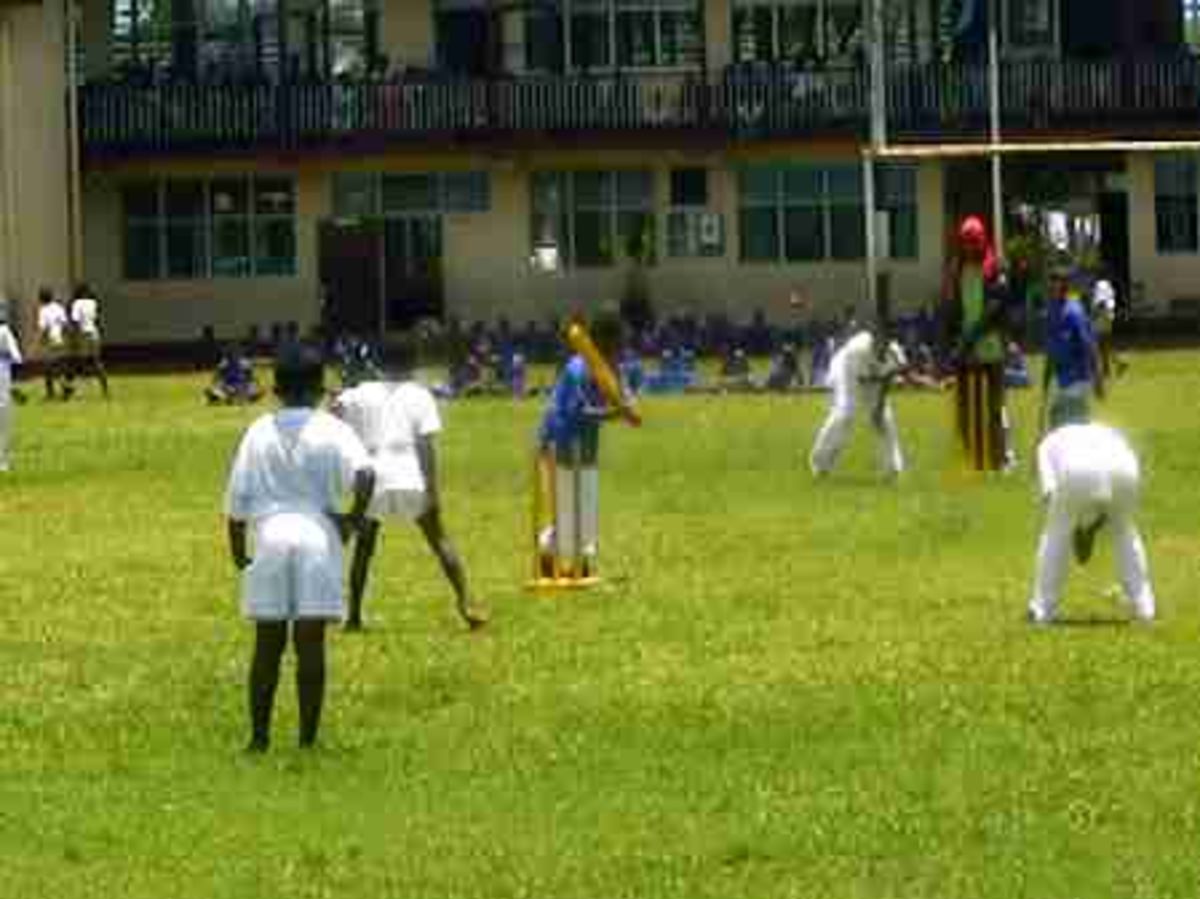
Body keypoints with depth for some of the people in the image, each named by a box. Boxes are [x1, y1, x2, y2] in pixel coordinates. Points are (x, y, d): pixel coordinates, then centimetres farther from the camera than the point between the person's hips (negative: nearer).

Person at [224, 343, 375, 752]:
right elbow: (364, 473, -18)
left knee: (267, 644, 8)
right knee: (310, 643, 1)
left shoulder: (259, 432, 6)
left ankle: (259, 735, 10)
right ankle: (307, 737, 1)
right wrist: (354, 518, -4)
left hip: (270, 536, 2)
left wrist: (237, 549, 16)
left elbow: (237, 497, 7)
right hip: (317, 537, -2)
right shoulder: (330, 430, -1)